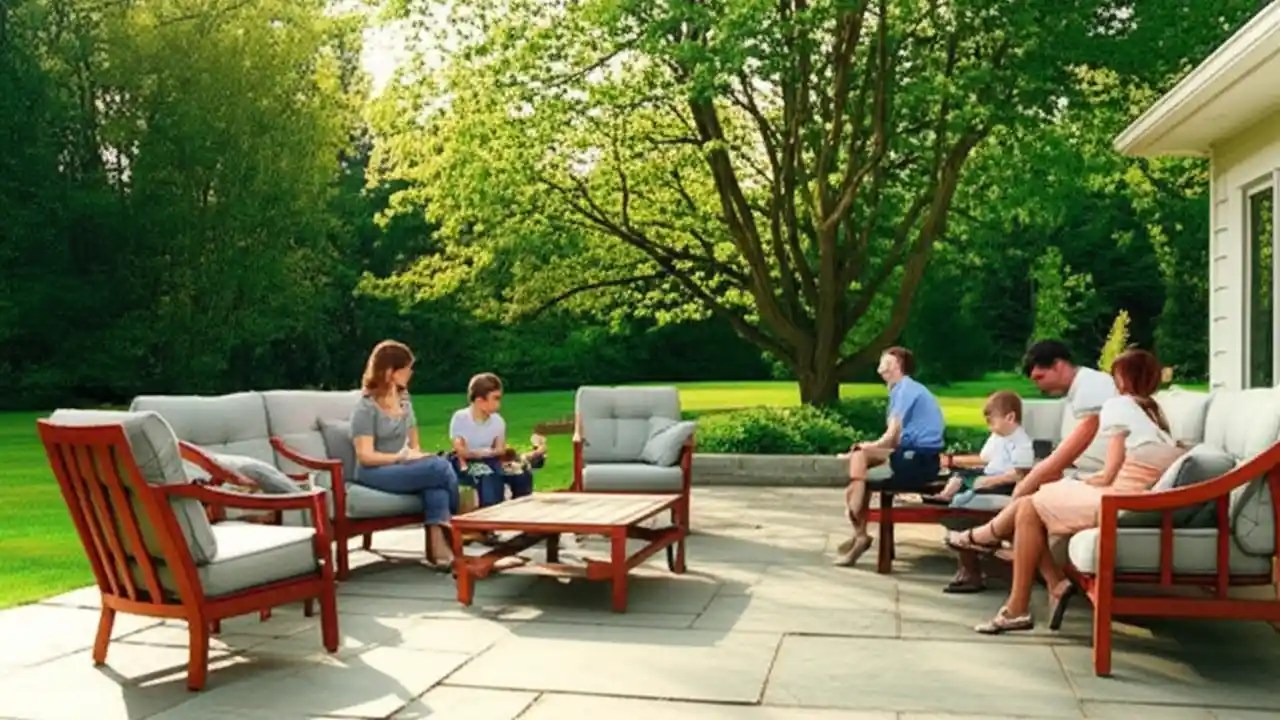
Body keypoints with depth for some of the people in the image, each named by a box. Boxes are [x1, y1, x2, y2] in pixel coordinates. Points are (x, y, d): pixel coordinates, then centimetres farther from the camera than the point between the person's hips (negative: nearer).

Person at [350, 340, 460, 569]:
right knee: (441, 467, -27)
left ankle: (438, 547, -37)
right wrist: (403, 456, -18)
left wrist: (417, 455, -6)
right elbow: (365, 456, -15)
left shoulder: (404, 399, 13)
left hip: (402, 467, 6)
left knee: (435, 481, -30)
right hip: (375, 473, -6)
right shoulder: (366, 406, -9)